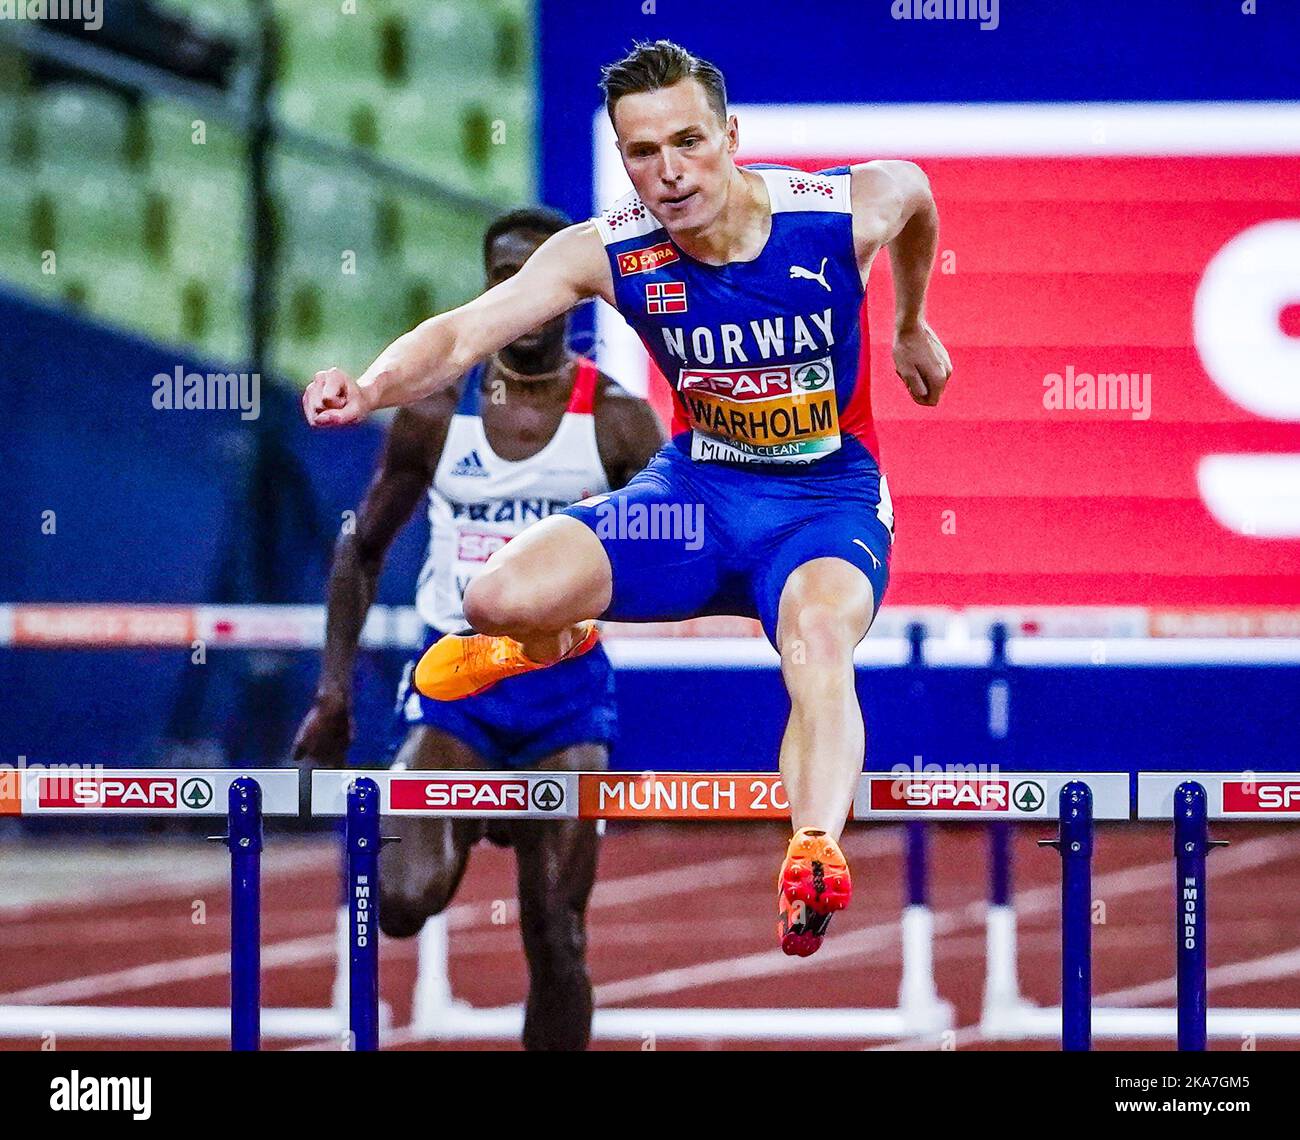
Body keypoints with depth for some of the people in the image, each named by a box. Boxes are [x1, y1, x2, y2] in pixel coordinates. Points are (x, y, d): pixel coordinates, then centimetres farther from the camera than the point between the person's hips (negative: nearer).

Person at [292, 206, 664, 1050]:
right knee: (404, 902, -24)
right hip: (453, 680, 1)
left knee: (558, 942, -3)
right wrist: (335, 686, 5)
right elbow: (364, 547, 12)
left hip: (567, 686, -1)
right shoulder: (435, 414, 3)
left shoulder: (619, 423, -1)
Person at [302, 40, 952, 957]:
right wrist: (371, 390, -46)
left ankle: (815, 851, -60)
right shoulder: (608, 254, -16)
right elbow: (466, 331, -25)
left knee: (818, 639, -38)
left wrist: (912, 325, 25)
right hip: (698, 489, 2)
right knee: (503, 599, -20)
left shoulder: (852, 211, -17)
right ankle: (553, 643, 19)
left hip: (829, 500, -2)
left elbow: (916, 192, 8)